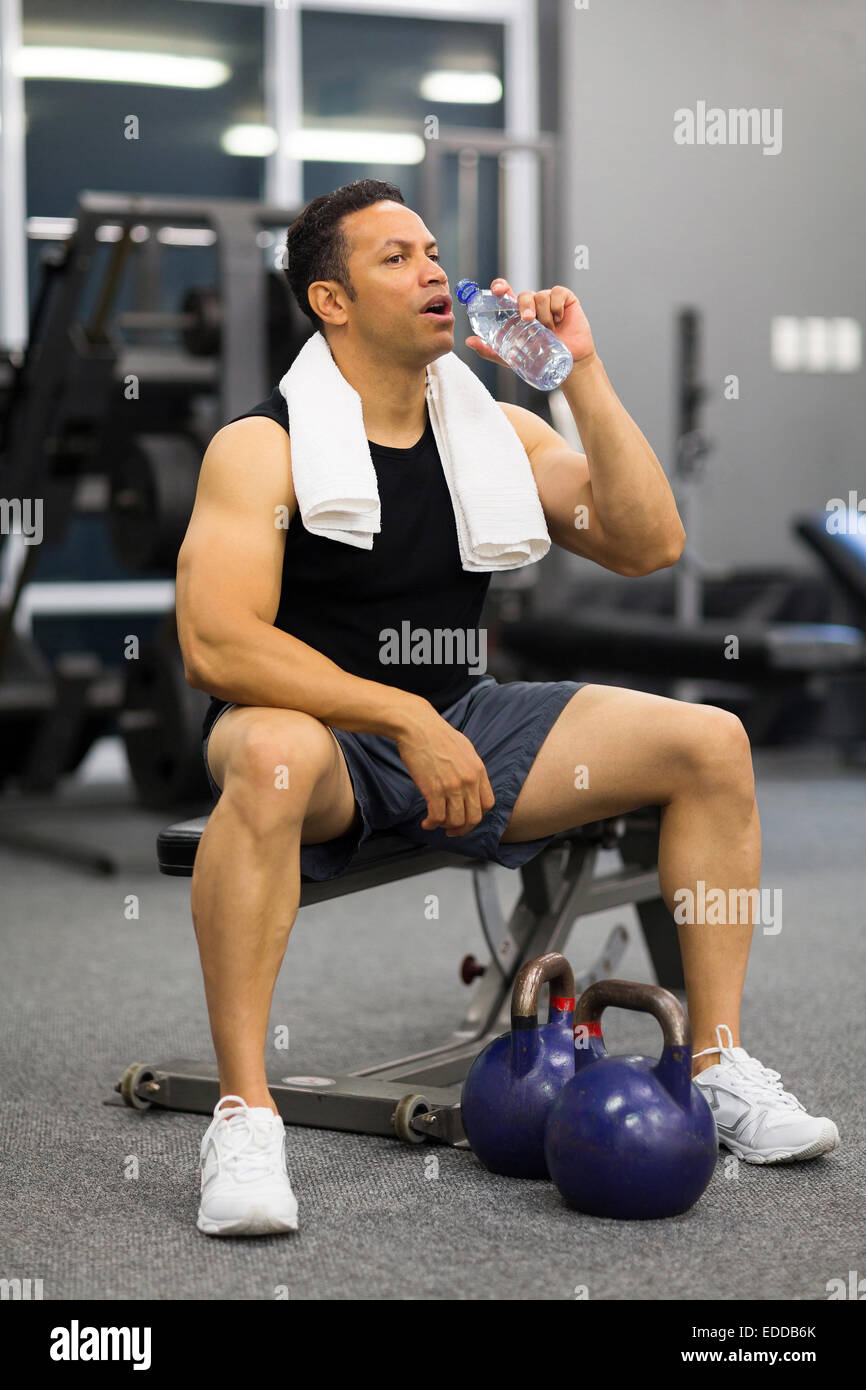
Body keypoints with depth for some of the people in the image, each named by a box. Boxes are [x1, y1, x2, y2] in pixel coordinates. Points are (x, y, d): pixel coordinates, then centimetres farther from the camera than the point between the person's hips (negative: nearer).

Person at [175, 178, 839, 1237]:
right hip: (316, 726, -5)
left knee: (710, 742, -9)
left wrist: (583, 377, -9)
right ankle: (243, 1115, -34)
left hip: (456, 725, 6)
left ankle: (719, 1066, -1)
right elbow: (216, 645, -21)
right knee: (270, 756, -42)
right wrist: (404, 720, -26)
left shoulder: (494, 429, 7)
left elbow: (647, 545, -2)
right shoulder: (263, 447, -9)